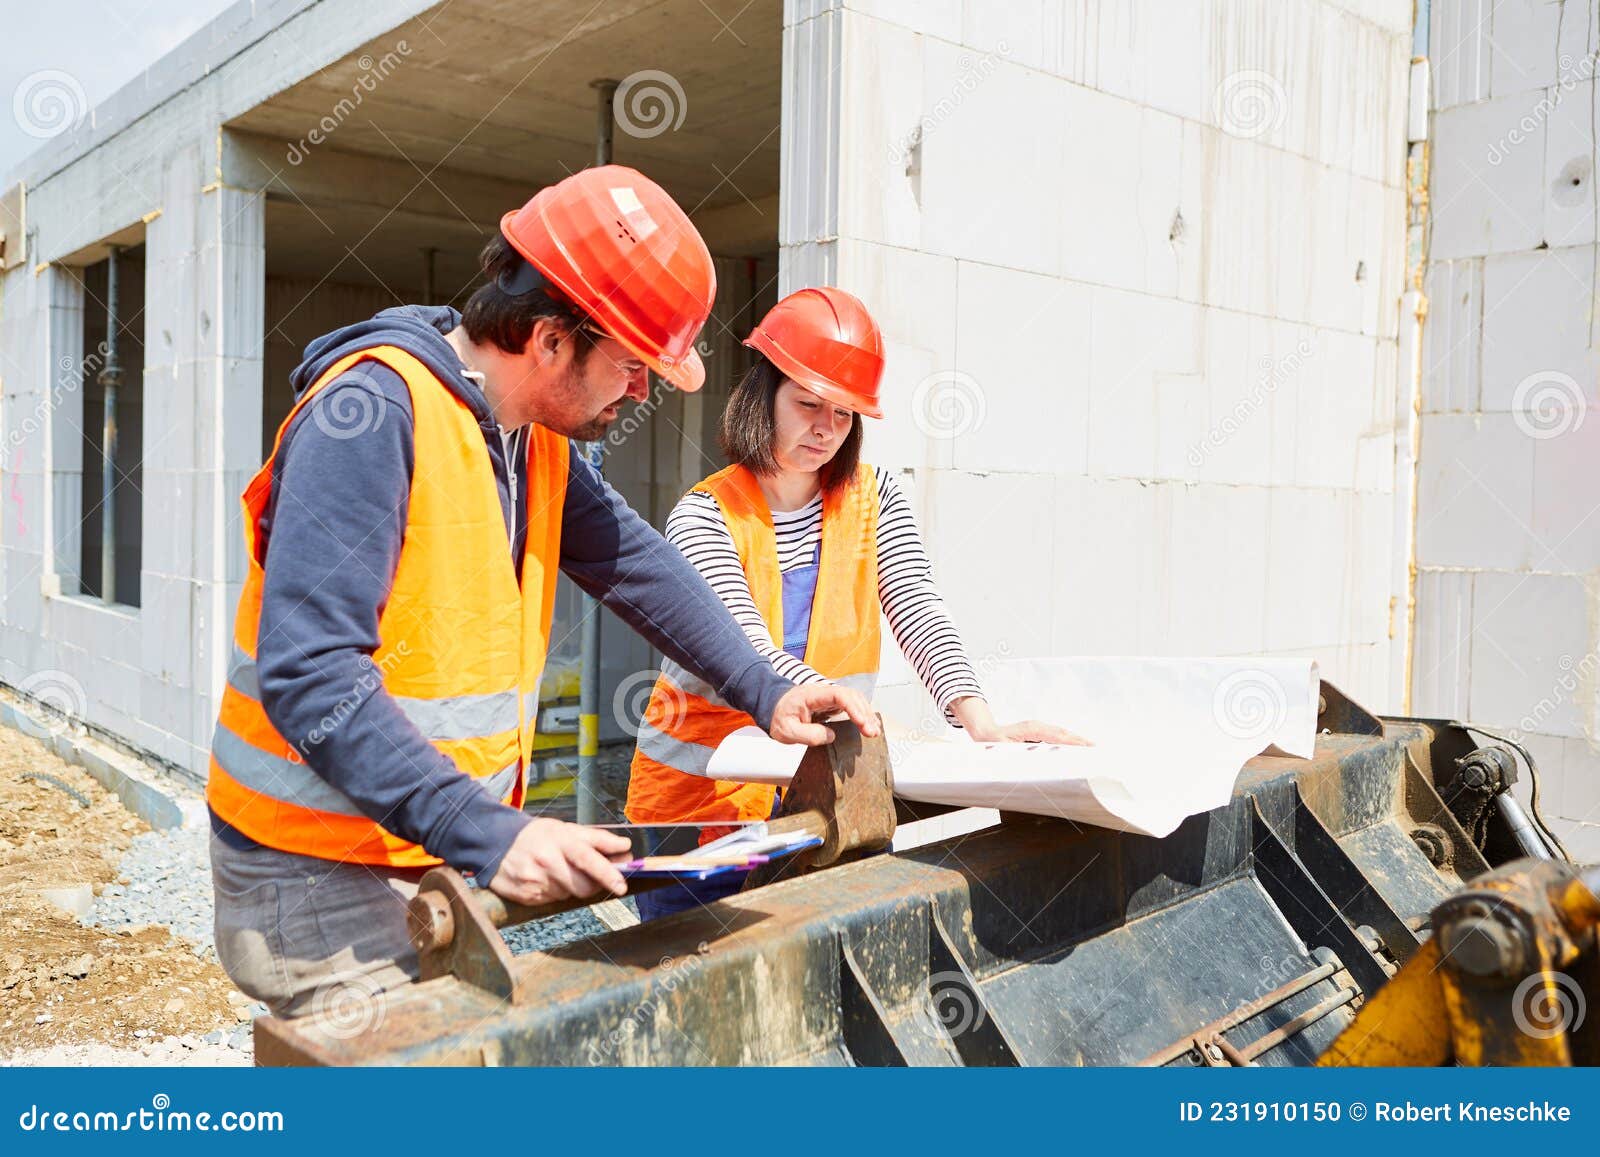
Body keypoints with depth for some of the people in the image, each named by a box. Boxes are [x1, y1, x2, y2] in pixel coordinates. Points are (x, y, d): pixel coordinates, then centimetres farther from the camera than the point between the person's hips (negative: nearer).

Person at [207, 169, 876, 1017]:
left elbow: (635, 564, 12)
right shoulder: (374, 410, -22)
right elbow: (309, 674, -28)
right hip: (324, 874, -7)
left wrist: (765, 693, 4)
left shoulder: (536, 434, 6)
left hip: (452, 856, 8)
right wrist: (485, 832, -32)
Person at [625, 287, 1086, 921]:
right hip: (699, 802, -2)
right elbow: (747, 653, -23)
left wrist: (979, 719, -29)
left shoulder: (874, 496, 2)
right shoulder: (704, 516, -10)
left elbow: (918, 609, -11)